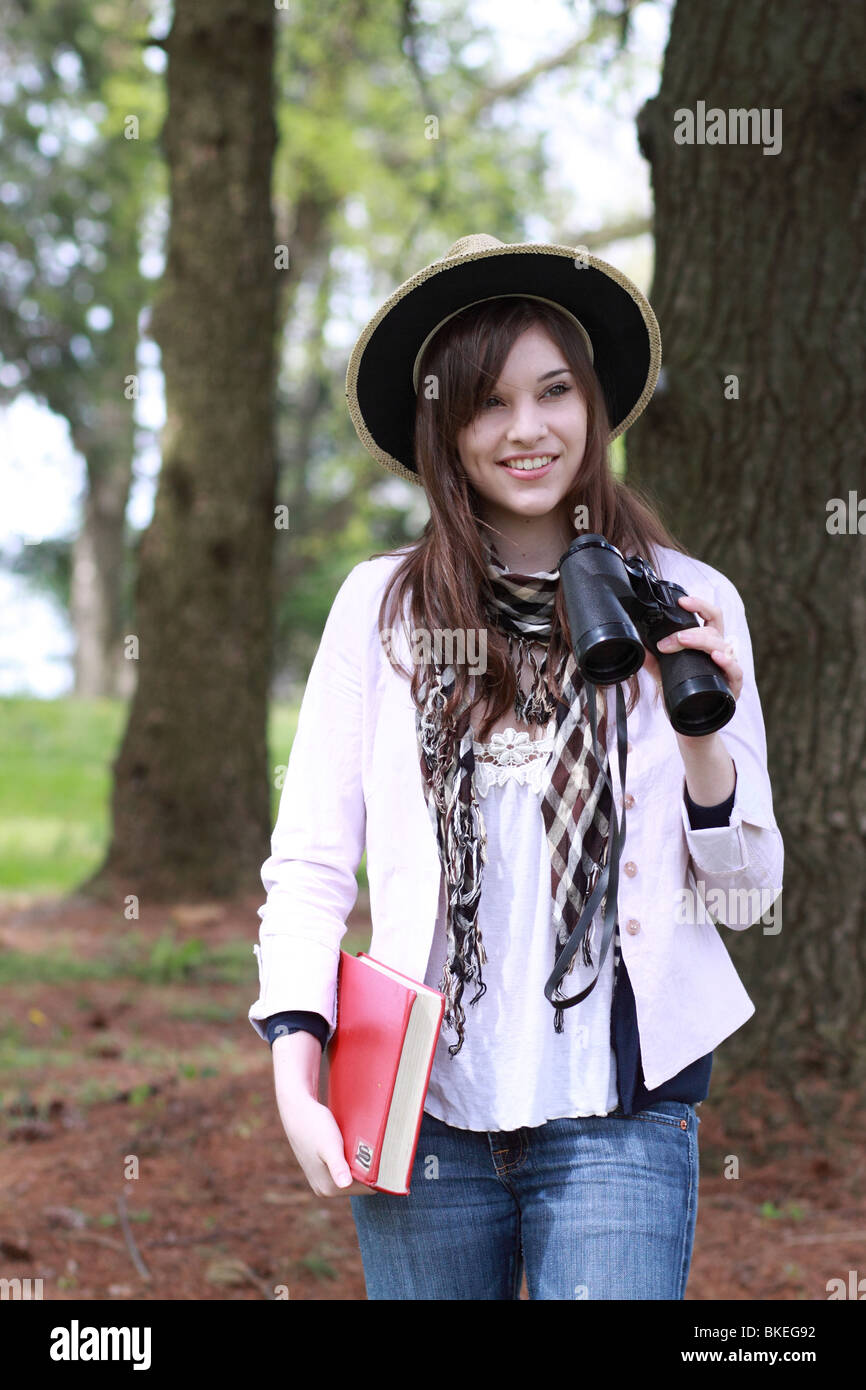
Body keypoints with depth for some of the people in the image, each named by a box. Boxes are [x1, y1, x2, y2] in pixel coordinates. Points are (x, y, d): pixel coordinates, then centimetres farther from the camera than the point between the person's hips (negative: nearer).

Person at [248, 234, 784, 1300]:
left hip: (617, 1116, -1)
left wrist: (701, 741, -12)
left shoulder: (685, 604, 2)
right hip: (424, 1110, 1)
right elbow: (309, 859, 3)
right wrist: (296, 1076, -7)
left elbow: (743, 896, 6)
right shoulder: (381, 605, 2)